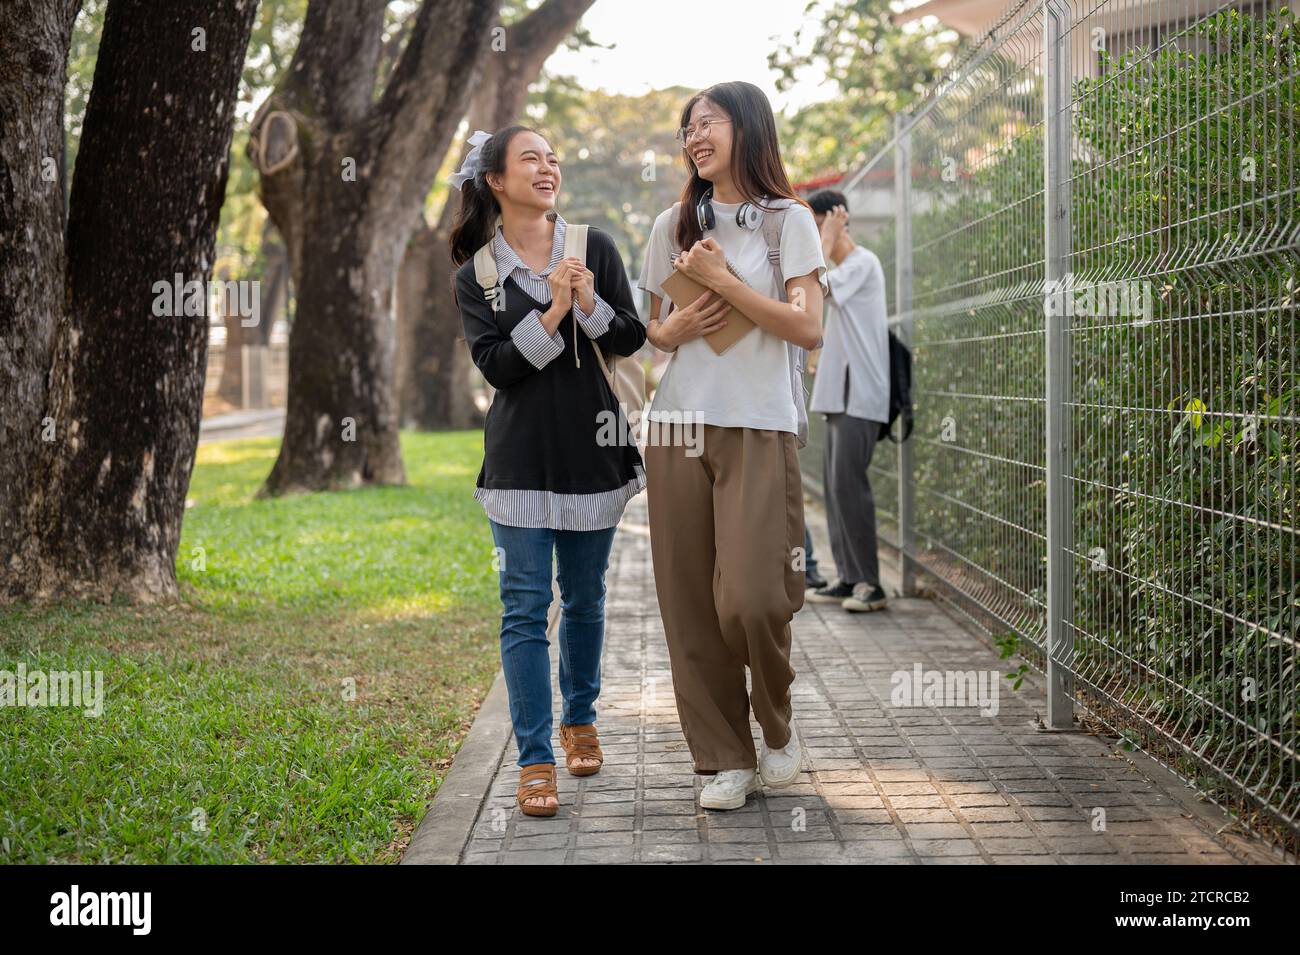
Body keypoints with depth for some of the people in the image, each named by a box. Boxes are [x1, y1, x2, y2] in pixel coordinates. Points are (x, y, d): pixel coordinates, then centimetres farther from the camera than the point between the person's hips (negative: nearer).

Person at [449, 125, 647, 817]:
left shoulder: (594, 247, 3)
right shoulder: (475, 275, 1)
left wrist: (591, 306, -17)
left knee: (584, 598, 14)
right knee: (525, 608, -5)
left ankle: (579, 719, 35)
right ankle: (535, 761, 0)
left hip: (592, 449, 2)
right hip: (521, 458, -2)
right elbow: (494, 364, -9)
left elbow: (631, 339, 2)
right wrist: (551, 315, -21)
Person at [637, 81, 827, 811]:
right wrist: (673, 329, -2)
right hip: (679, 428, 4)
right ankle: (726, 757, 11)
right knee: (691, 606, 0)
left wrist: (723, 280, -9)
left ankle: (778, 723, 14)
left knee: (751, 599, -14)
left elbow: (808, 328, -6)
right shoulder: (674, 225, 15)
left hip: (760, 430, -3)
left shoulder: (788, 221, 4)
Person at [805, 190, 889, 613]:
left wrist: (828, 238, -14)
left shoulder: (862, 262, -10)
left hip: (859, 396, -10)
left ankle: (870, 584, -12)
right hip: (841, 395, 10)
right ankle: (849, 578, 12)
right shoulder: (842, 267, 20)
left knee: (848, 483, -13)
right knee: (836, 485, 9)